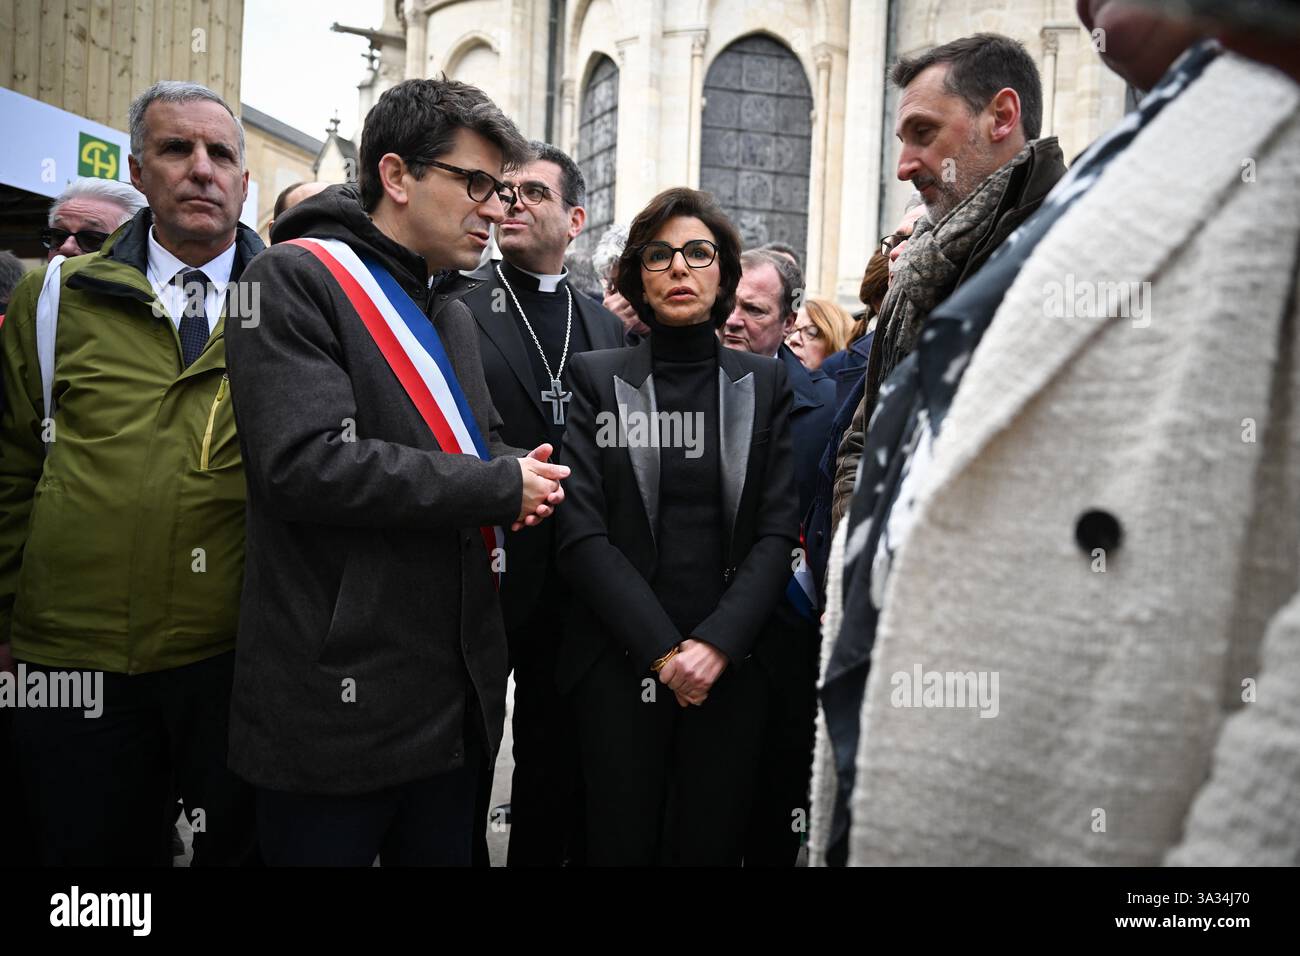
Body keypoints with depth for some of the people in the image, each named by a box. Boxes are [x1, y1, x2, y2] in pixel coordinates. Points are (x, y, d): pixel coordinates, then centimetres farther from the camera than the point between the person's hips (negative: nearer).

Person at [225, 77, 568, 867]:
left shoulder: (453, 317, 16)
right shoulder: (297, 280, -10)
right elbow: (309, 463, -23)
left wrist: (517, 492, -2)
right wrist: (501, 485, -15)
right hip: (339, 704, -7)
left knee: (445, 849, 19)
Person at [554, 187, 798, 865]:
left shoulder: (765, 384, 7)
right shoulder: (597, 378, 2)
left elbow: (777, 532, -1)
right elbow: (582, 535, -6)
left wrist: (719, 642, -13)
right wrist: (663, 649, -13)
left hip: (732, 663, 1)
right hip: (620, 660, -1)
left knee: (711, 843, 9)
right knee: (620, 842, 5)